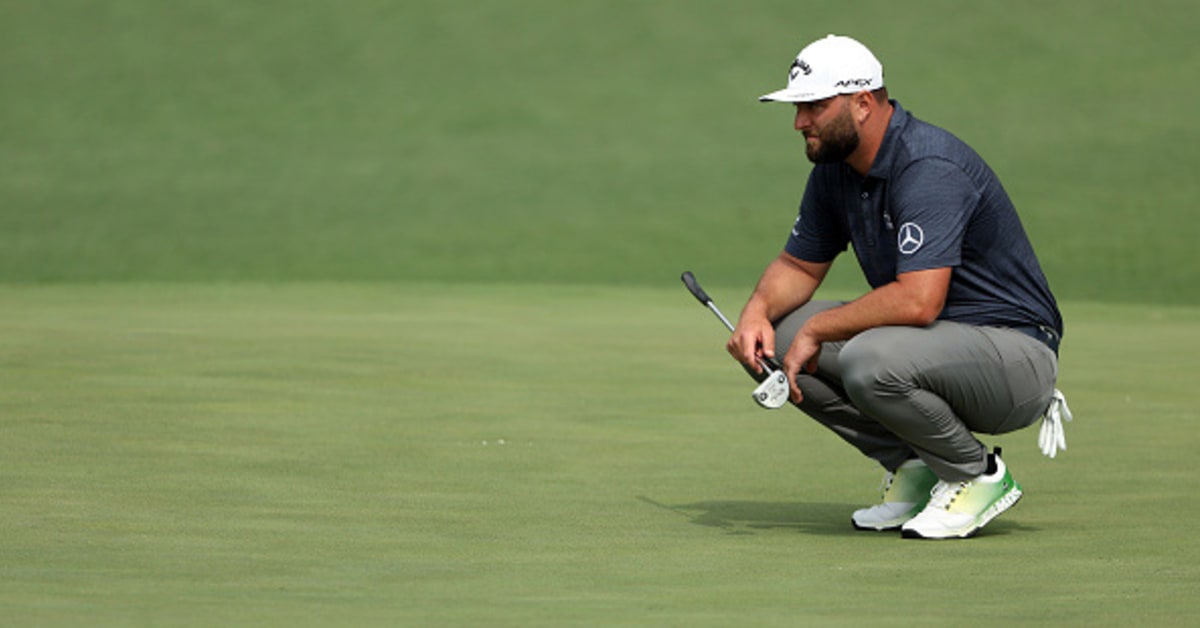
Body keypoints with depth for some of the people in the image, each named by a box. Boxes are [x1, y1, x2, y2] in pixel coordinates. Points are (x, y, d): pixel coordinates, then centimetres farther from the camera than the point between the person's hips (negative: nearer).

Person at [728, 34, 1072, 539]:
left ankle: (979, 476, -9)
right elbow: (799, 265, 16)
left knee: (871, 361, -37)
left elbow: (919, 300, -35)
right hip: (932, 342, 9)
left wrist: (817, 330, -24)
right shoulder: (835, 169, 4)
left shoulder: (929, 169, -25)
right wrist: (757, 311, -7)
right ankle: (912, 467, 6)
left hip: (1015, 352, -9)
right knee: (769, 338, -2)